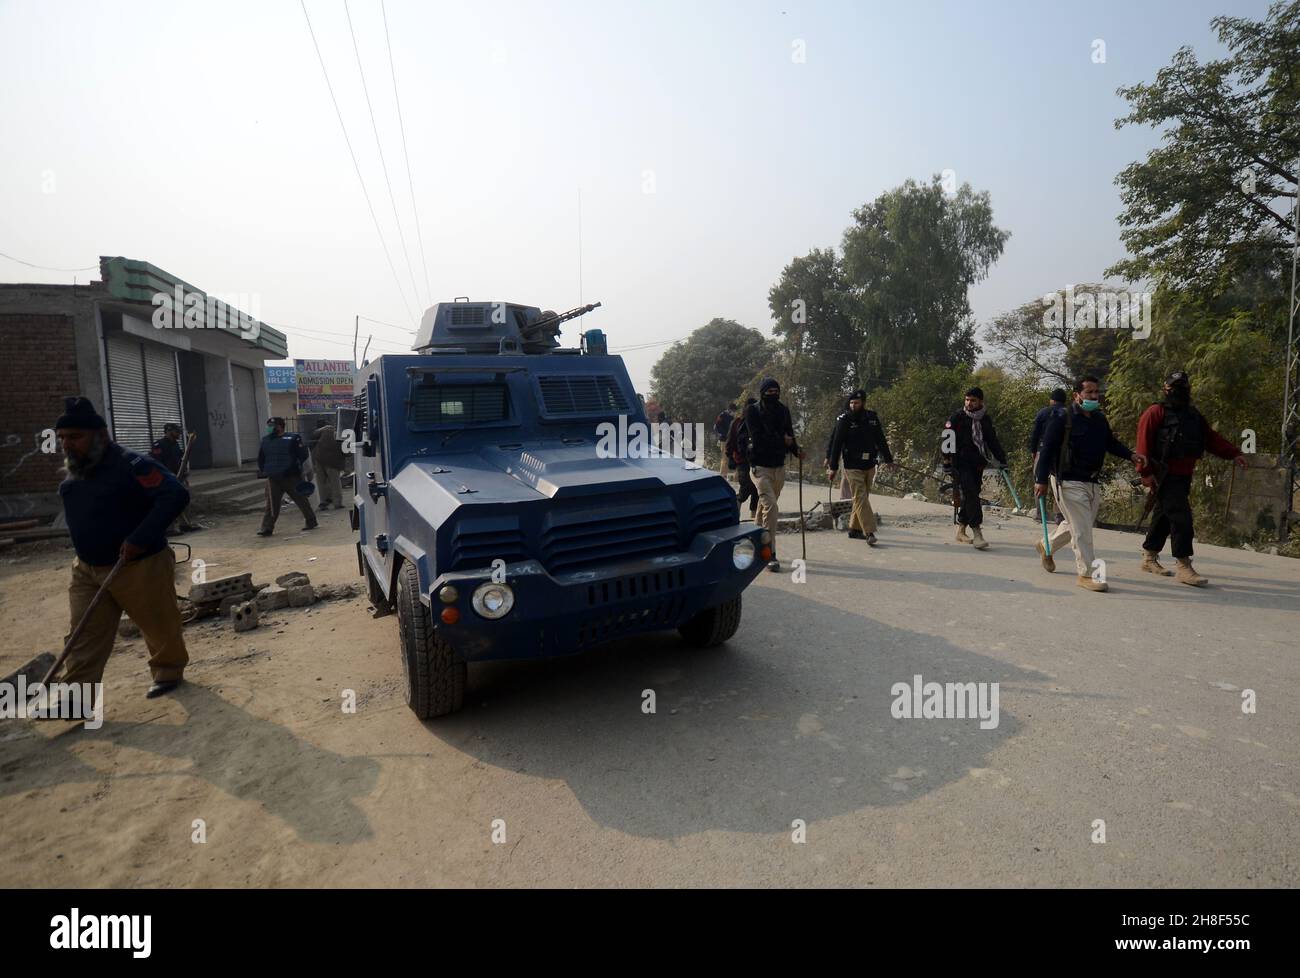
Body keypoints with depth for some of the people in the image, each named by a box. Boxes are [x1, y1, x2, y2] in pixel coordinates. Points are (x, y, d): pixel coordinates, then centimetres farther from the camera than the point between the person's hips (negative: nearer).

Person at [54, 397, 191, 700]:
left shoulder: (132, 465, -21)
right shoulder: (74, 472, 7)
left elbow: (176, 495, -31)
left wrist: (140, 539, -32)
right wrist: (84, 555, 12)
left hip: (140, 566, -7)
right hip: (87, 569, 8)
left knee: (159, 625, 9)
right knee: (84, 635, 6)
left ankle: (169, 672, 30)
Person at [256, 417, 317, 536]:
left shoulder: (292, 438, -3)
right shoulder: (265, 441, 13)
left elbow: (303, 455, -5)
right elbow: (260, 458, 23)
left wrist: (294, 467, -10)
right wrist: (263, 470, 13)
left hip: (292, 477, -4)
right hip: (273, 478, 4)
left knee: (301, 500, 6)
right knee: (271, 504, 0)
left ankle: (311, 522, 19)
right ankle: (267, 528, 1)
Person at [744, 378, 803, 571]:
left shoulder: (783, 410, 9)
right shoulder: (752, 411, -6)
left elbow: (789, 435, 10)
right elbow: (757, 438, -16)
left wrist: (796, 450, -10)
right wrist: (782, 440, -9)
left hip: (779, 467, 6)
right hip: (760, 467, -5)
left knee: (765, 507, 15)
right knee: (770, 507, -17)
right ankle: (770, 554, -15)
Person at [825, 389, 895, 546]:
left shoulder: (872, 418, 8)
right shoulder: (844, 420, -5)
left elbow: (881, 440, 18)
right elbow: (836, 444, -6)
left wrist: (888, 459, 21)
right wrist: (833, 467, -9)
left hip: (869, 465, 5)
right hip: (852, 467, -5)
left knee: (862, 498, 10)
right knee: (860, 498, -11)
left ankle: (854, 529, 22)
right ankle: (869, 533, -14)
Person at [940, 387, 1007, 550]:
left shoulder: (986, 420, 13)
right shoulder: (957, 418, -2)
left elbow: (993, 442, 22)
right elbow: (947, 440, -6)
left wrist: (1002, 460, 19)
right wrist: (947, 460, -13)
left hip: (978, 464, 5)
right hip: (961, 463, -5)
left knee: (971, 497, 7)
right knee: (971, 494, -17)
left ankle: (960, 531, 19)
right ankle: (976, 533, -20)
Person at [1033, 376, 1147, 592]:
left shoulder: (1100, 419, 11)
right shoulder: (1063, 418, -11)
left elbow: (1111, 443, 23)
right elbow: (1046, 448, -14)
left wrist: (1131, 455, 3)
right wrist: (1041, 480, -19)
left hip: (1092, 483, 8)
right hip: (1069, 483, -8)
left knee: (1076, 525, 19)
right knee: (1082, 529, -7)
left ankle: (1046, 546, 42)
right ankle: (1085, 574, 3)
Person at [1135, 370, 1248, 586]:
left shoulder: (1194, 416, 18)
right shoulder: (1156, 413, -7)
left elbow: (1212, 438, 15)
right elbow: (1144, 443, -14)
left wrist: (1234, 454, 0)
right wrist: (1146, 472, -20)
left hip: (1184, 477, 8)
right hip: (1166, 477, -8)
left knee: (1164, 516, 14)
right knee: (1181, 517, -14)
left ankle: (1149, 558, 25)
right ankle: (1184, 567, -10)